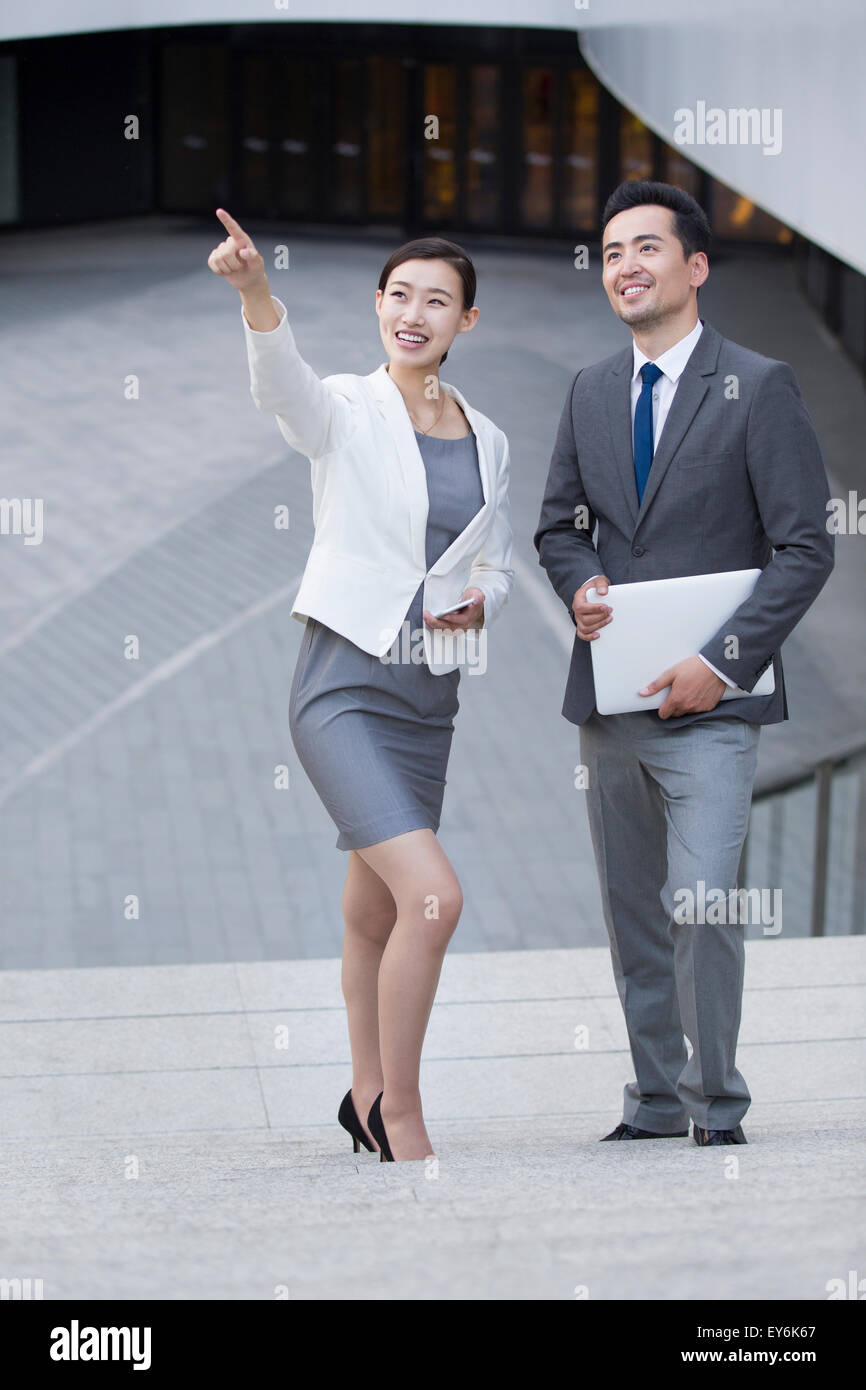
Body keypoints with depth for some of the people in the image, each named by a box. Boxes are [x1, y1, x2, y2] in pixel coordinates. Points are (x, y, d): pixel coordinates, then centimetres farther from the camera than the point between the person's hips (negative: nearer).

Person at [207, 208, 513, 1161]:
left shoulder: (487, 442, 11)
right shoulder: (343, 412, -5)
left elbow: (495, 564, 22)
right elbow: (282, 387, -28)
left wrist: (480, 600, -2)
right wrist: (255, 292, -48)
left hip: (429, 696, 6)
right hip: (346, 685, -6)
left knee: (375, 912, 15)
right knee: (433, 895, -19)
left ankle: (368, 1099, 32)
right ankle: (401, 1121, -7)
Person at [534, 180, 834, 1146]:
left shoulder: (760, 387, -4)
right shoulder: (590, 392, 12)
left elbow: (804, 548, -7)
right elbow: (559, 523, 22)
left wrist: (721, 660, -15)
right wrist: (580, 586, -2)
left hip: (709, 703, -5)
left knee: (700, 905, -15)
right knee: (631, 914, 9)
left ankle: (718, 1106, -3)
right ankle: (655, 1100, 19)